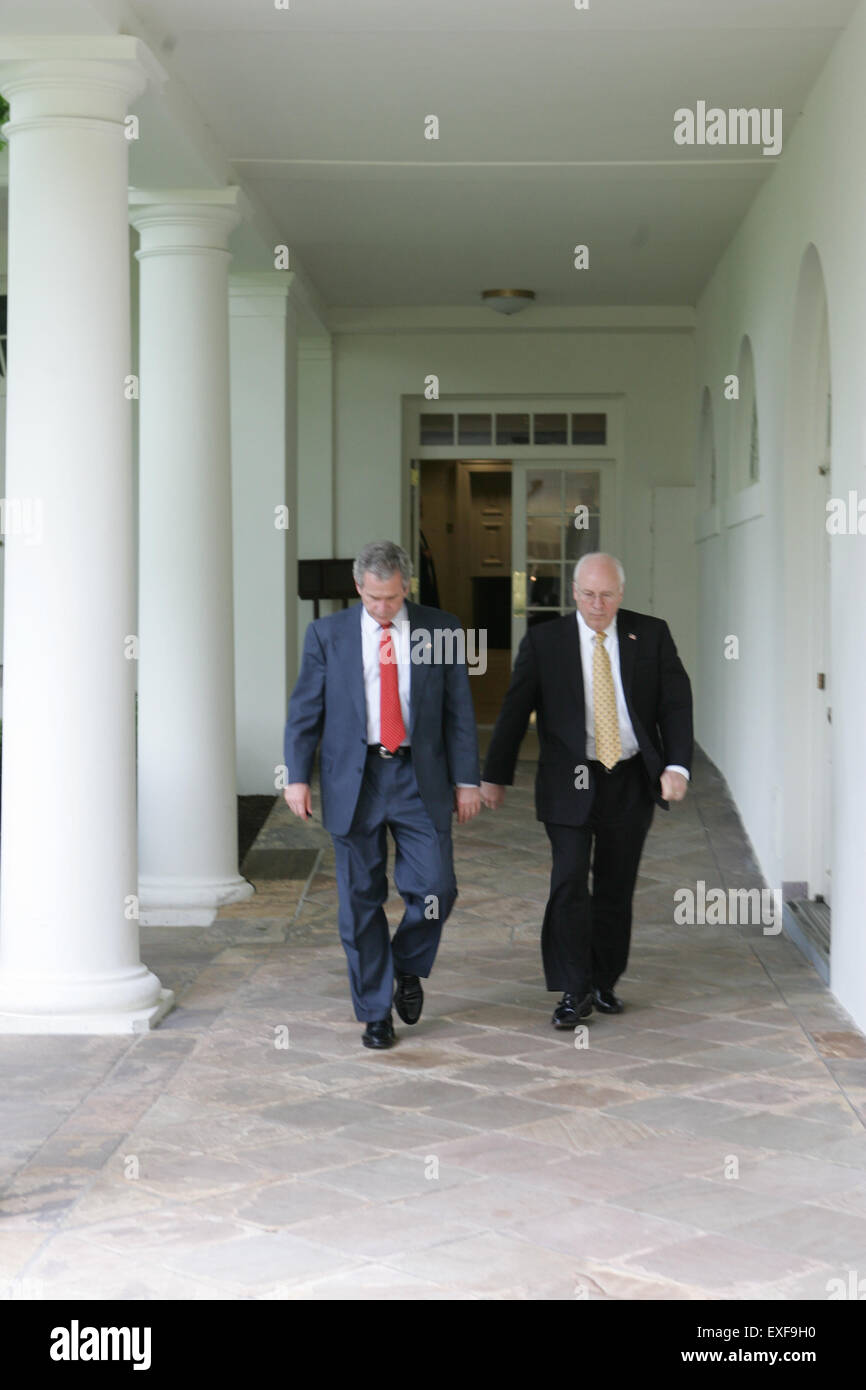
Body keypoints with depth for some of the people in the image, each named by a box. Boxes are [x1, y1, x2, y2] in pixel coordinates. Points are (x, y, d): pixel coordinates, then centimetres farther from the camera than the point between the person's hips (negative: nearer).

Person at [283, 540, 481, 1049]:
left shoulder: (441, 630, 4)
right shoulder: (327, 634, 4)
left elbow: (460, 709, 5)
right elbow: (305, 710, 4)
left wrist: (467, 780, 1)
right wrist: (298, 776, -4)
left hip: (419, 778, 0)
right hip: (354, 778, 0)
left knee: (435, 888, -9)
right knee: (361, 901, 4)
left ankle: (408, 968, 22)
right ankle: (376, 1013, 15)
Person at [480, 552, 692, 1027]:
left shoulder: (651, 635, 3)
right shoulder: (544, 641, -1)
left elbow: (677, 702, 1)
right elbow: (514, 710, 4)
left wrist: (677, 765, -12)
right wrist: (495, 775, 5)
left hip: (631, 782, 2)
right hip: (570, 783, -2)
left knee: (616, 888, 9)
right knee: (570, 882, -10)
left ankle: (604, 983, 23)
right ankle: (574, 992, -2)